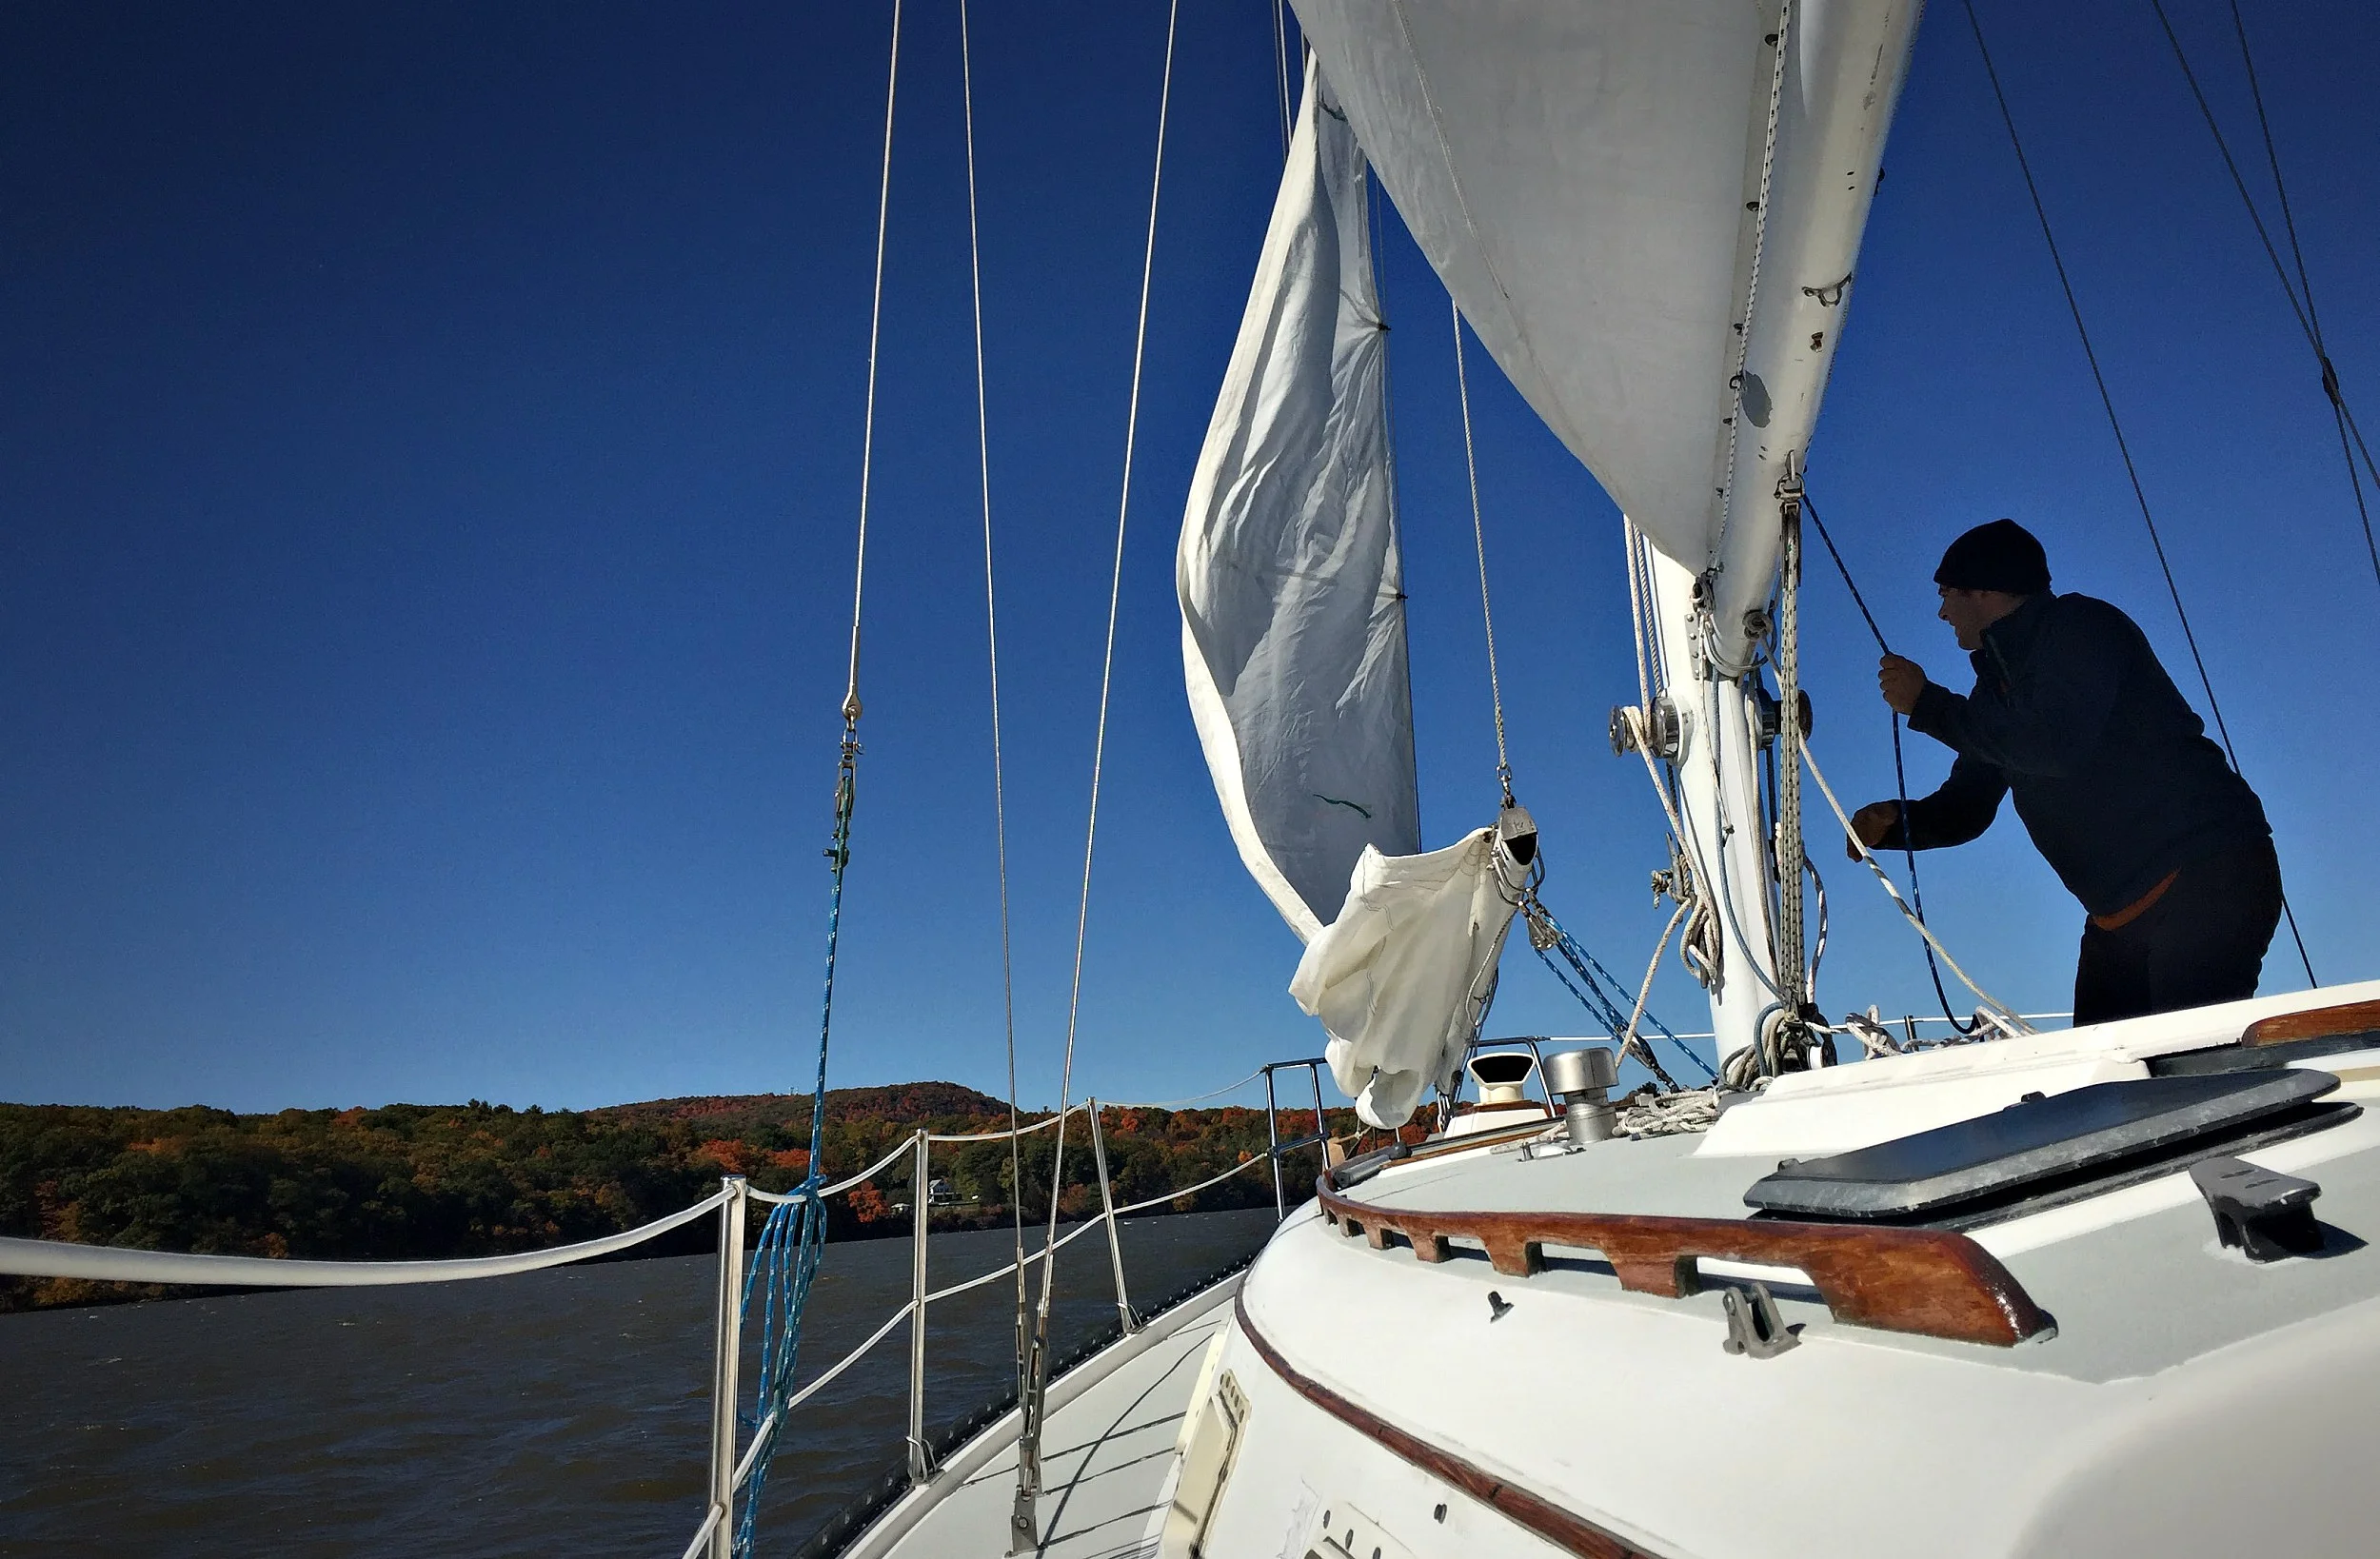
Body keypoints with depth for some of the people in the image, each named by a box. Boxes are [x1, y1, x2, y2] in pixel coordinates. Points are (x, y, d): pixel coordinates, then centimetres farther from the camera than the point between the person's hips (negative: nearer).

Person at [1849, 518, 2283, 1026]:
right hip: (2120, 914, 9)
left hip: (2208, 875, -9)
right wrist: (1898, 822, -4)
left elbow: (2056, 745, -25)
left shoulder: (2082, 627, -8)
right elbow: (1968, 804, 17)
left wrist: (1926, 704, -18)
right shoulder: (1998, 675, 17)